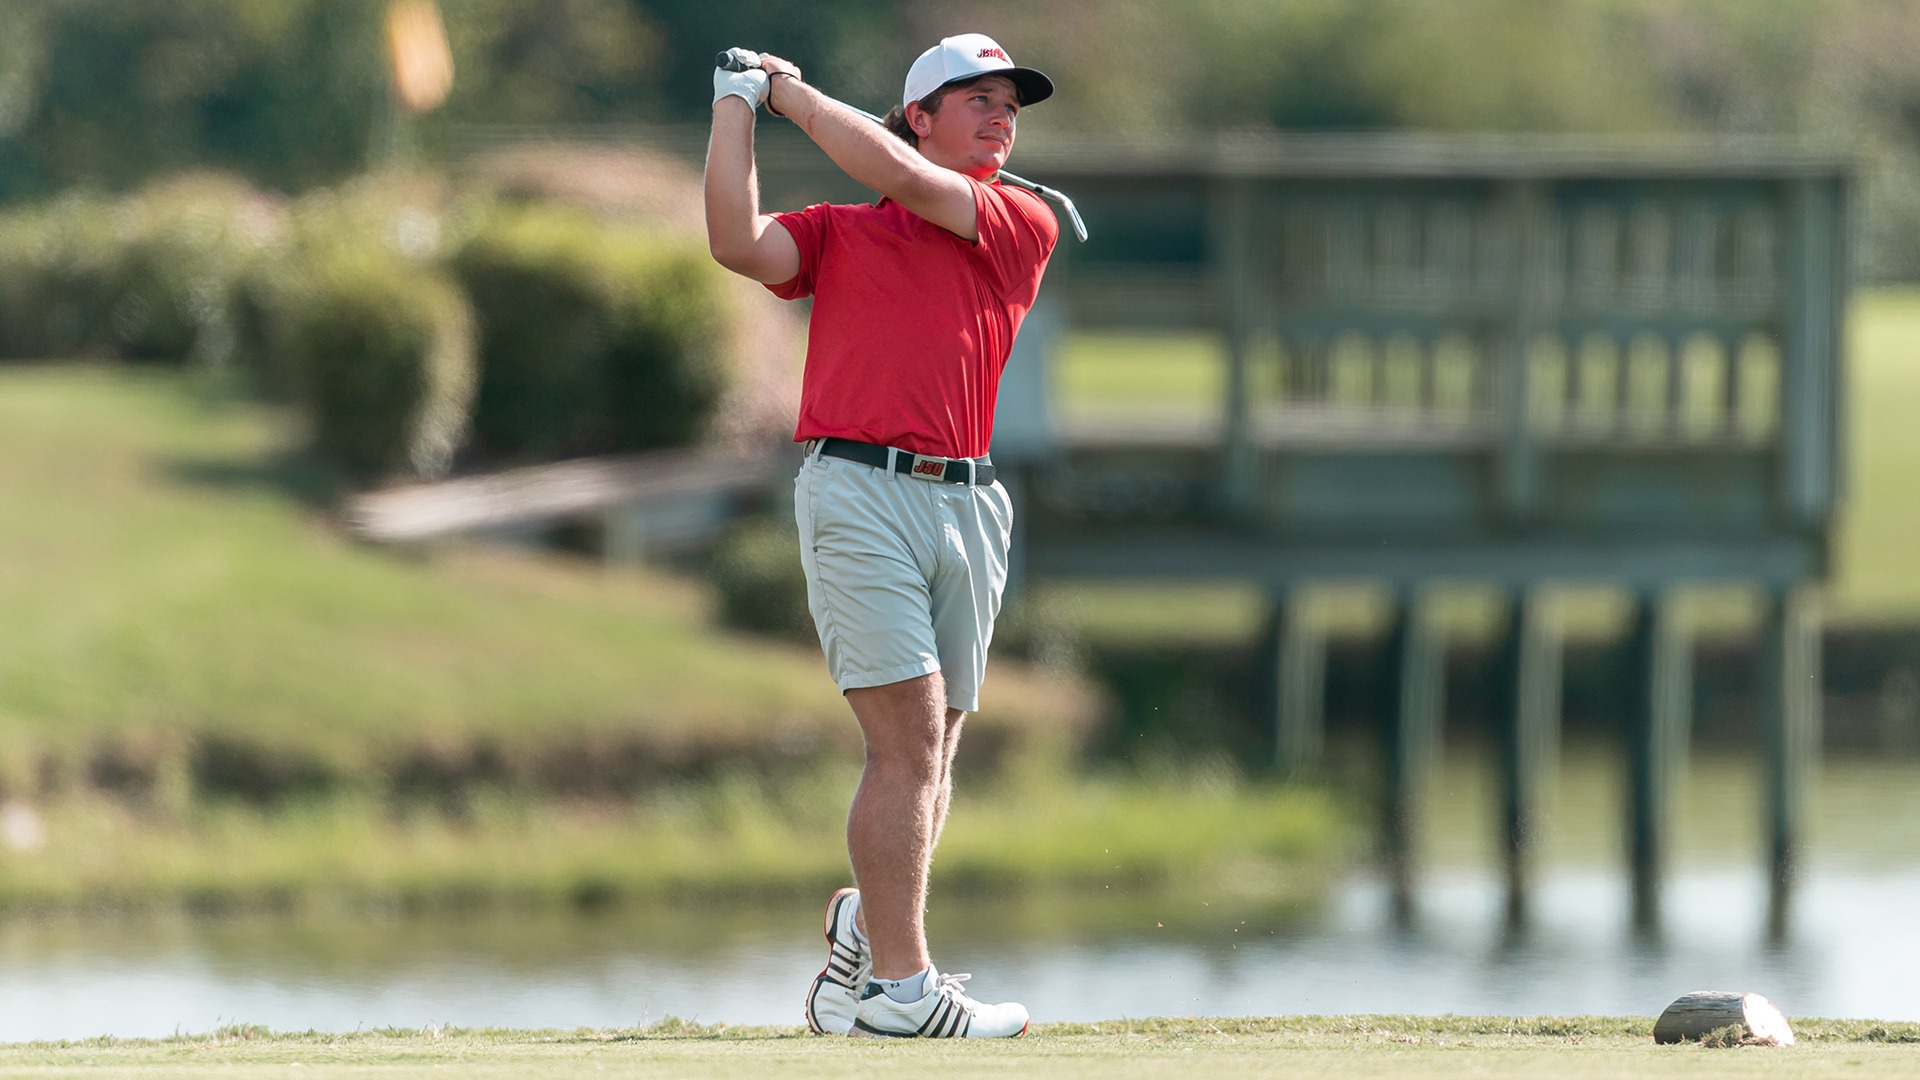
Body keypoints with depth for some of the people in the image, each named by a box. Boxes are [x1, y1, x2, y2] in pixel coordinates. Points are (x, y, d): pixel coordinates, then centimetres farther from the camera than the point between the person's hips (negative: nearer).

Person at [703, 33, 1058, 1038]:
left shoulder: (1024, 225, 13)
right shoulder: (839, 234, 14)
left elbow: (902, 181, -1)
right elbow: (740, 244, -5)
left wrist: (796, 95, 8)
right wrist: (737, 106, 2)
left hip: (964, 501, 3)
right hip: (858, 492, -3)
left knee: (933, 749, 8)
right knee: (910, 735, -12)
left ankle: (866, 930, 28)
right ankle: (900, 987, -12)